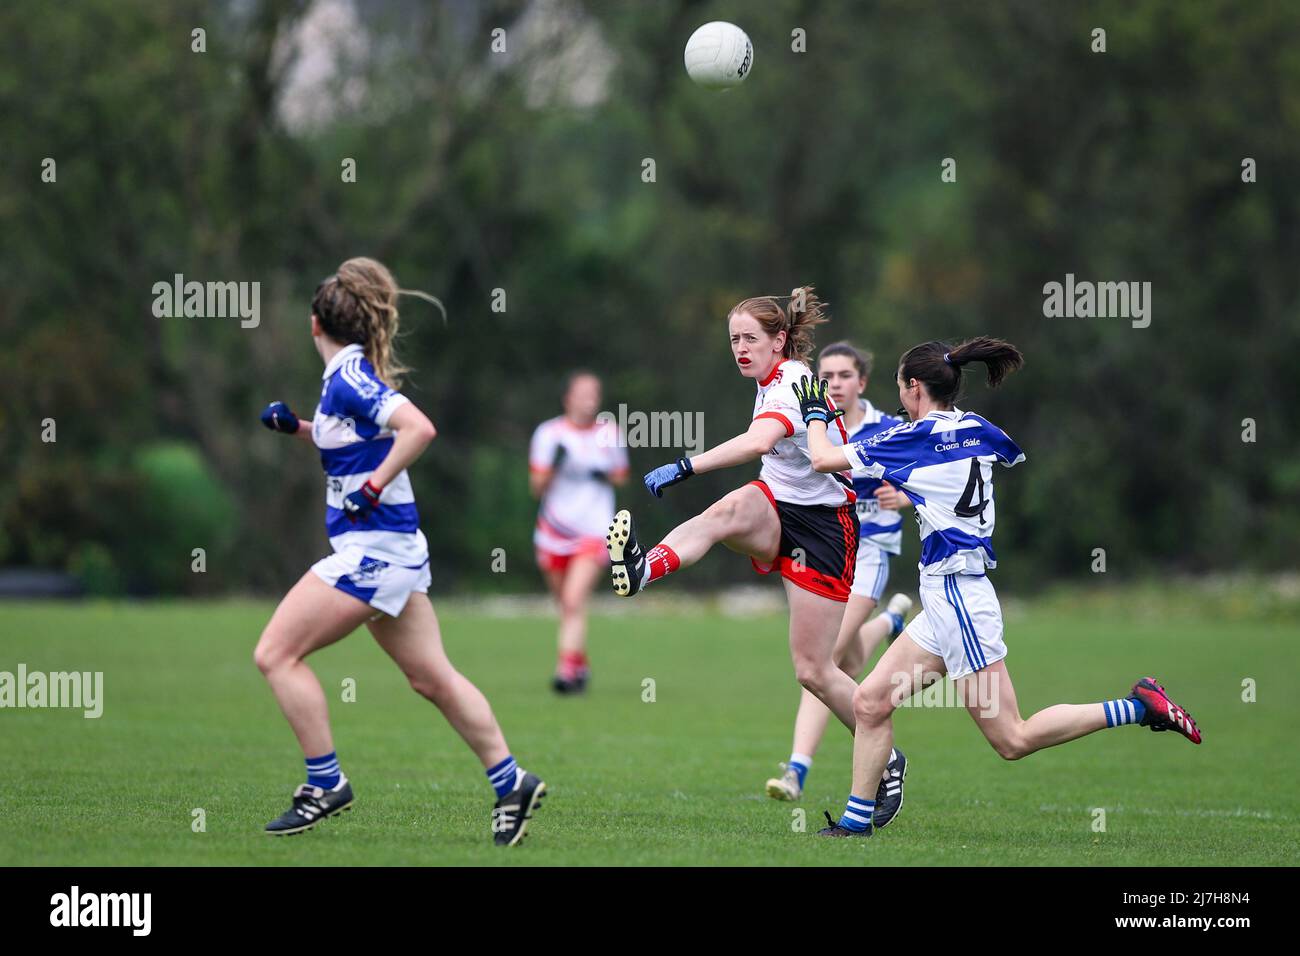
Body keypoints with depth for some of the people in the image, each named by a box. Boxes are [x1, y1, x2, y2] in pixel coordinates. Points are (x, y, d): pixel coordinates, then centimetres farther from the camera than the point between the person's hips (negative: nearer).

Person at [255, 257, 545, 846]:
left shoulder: (348, 378, -16)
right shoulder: (349, 374, 12)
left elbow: (419, 428, -28)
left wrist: (373, 488, -23)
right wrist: (294, 427, 18)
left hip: (372, 548, -10)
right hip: (392, 548, 10)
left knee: (276, 653, -5)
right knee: (431, 676, 12)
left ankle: (326, 785, -1)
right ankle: (511, 784, 14)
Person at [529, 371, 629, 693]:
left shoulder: (609, 434, 4)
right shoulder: (549, 433, -1)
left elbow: (621, 476, 17)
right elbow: (537, 487, -3)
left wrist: (607, 476, -5)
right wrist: (553, 465, -21)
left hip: (593, 530, -1)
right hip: (554, 532, 1)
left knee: (574, 601, -19)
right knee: (566, 607, 10)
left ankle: (567, 670, -26)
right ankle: (580, 666, 31)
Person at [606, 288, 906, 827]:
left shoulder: (793, 387, -21)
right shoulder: (774, 381, 8)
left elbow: (758, 442, -41)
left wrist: (683, 468, -47)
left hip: (823, 528, -7)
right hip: (777, 508, 7)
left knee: (813, 670, -6)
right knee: (731, 509, -31)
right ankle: (644, 569, -58)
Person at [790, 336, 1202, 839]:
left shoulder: (914, 438, -13)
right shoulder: (977, 429, 7)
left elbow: (822, 459, -6)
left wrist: (815, 414, 15)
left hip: (956, 595, -9)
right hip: (948, 600, 9)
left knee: (1012, 740, -7)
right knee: (870, 701, 9)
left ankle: (1137, 706, -8)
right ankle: (857, 819, 12)